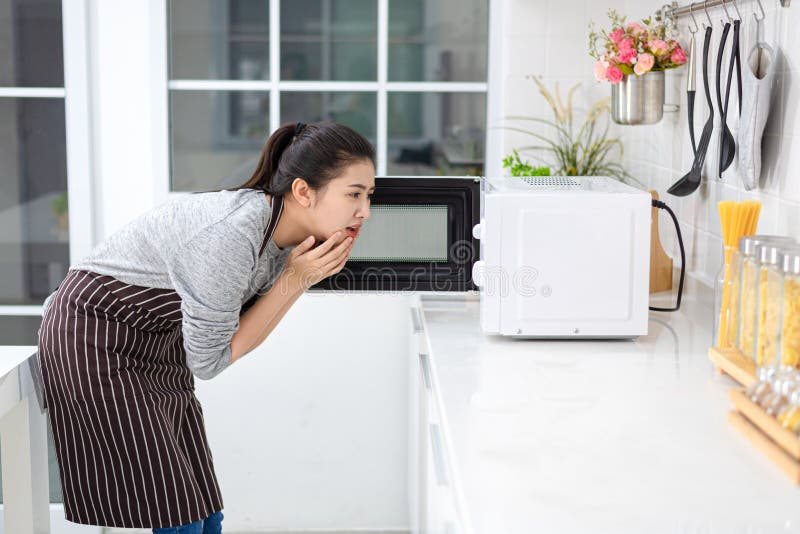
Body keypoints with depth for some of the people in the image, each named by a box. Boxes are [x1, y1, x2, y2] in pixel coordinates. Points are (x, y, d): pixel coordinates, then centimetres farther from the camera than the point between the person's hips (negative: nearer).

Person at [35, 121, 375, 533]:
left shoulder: (284, 234, -5)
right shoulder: (233, 233, -31)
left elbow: (241, 334, 0)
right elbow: (208, 360, -19)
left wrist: (305, 280, -12)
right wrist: (293, 281, -21)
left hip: (159, 341, 9)